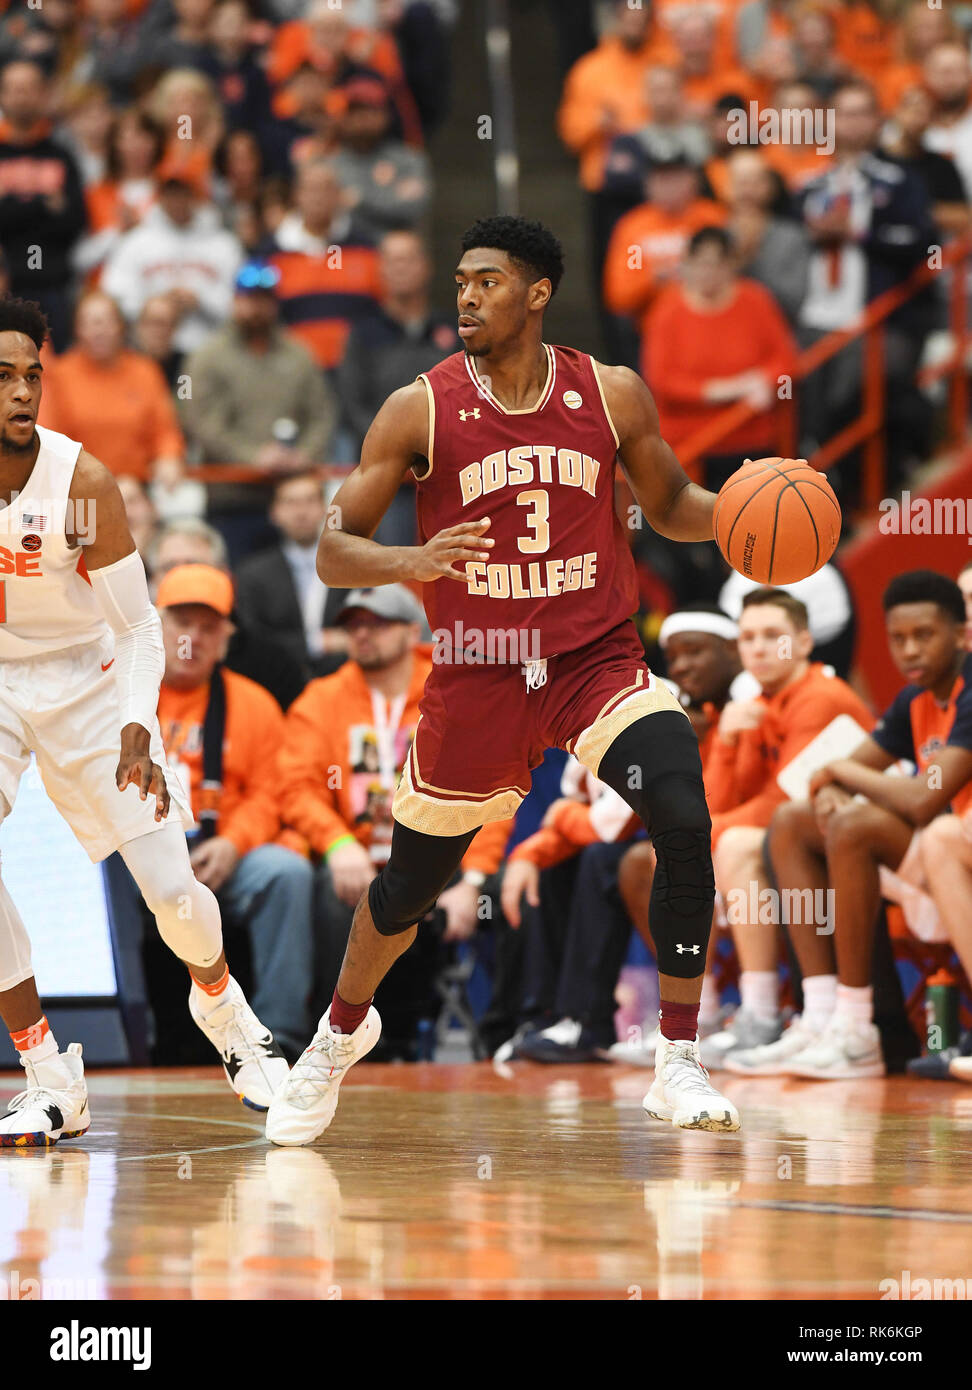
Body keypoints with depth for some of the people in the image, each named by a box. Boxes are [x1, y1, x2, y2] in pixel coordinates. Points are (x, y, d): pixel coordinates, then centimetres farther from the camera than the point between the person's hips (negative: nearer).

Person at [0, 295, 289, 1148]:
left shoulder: (83, 482, -21)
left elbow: (138, 627, -15)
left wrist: (135, 728, -28)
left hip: (85, 683, -1)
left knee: (172, 889, -4)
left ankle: (222, 1007, 33)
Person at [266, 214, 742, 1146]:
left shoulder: (612, 396, -3)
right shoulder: (419, 410, -8)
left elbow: (668, 504, 14)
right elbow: (333, 552, -7)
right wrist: (412, 562, -28)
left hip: (598, 659, 0)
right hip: (478, 676, 0)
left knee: (685, 822, -23)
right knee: (415, 876, 13)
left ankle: (678, 1066, -12)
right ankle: (342, 1031, 45)